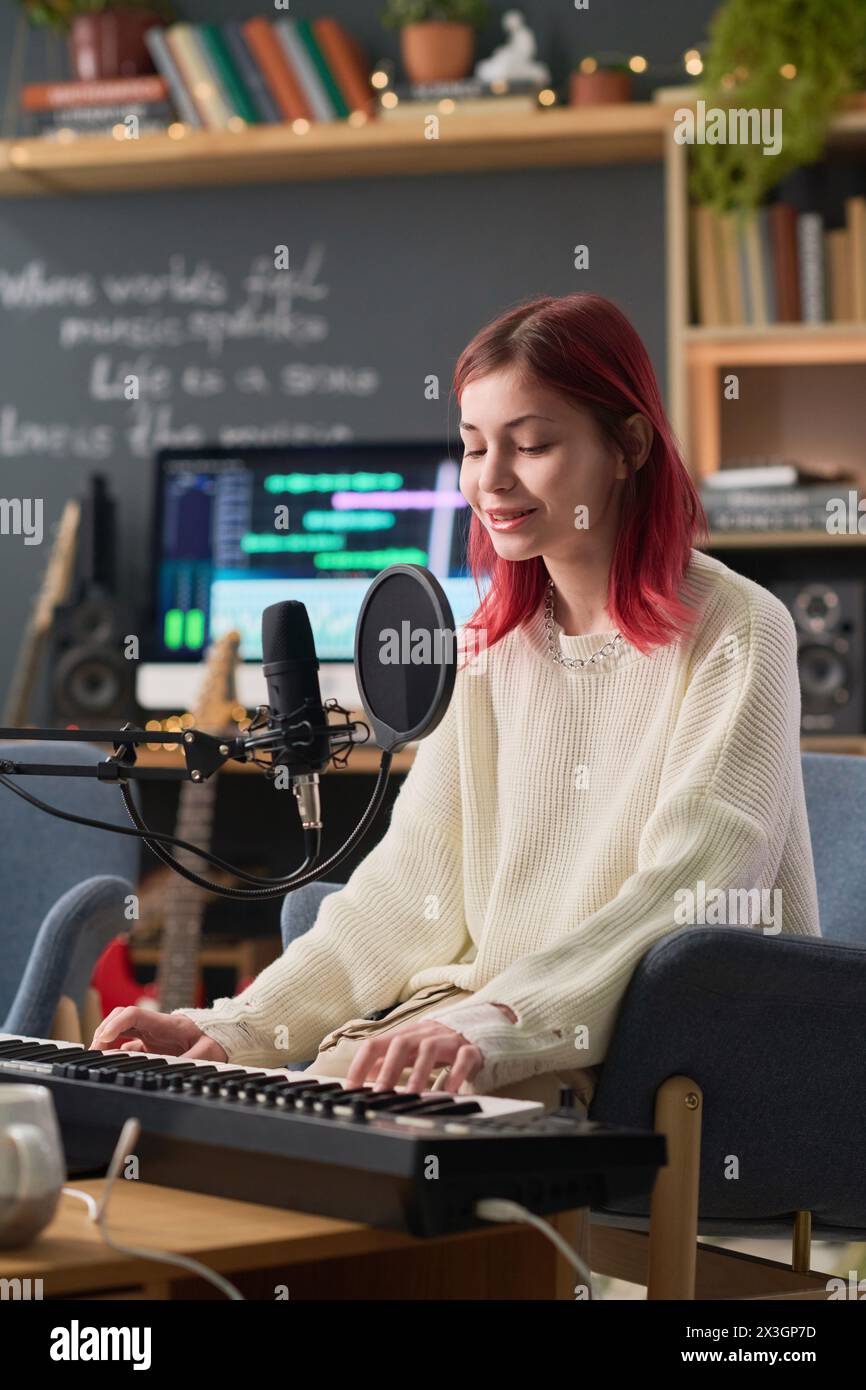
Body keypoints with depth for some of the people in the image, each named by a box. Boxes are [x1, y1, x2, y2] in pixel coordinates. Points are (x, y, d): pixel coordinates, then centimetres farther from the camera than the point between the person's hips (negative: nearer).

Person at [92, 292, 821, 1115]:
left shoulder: (737, 634, -6)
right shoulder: (497, 643, 14)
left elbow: (685, 893, -17)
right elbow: (411, 885, 9)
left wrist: (492, 1026, -31)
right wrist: (237, 1028, -3)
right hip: (488, 1016, 6)